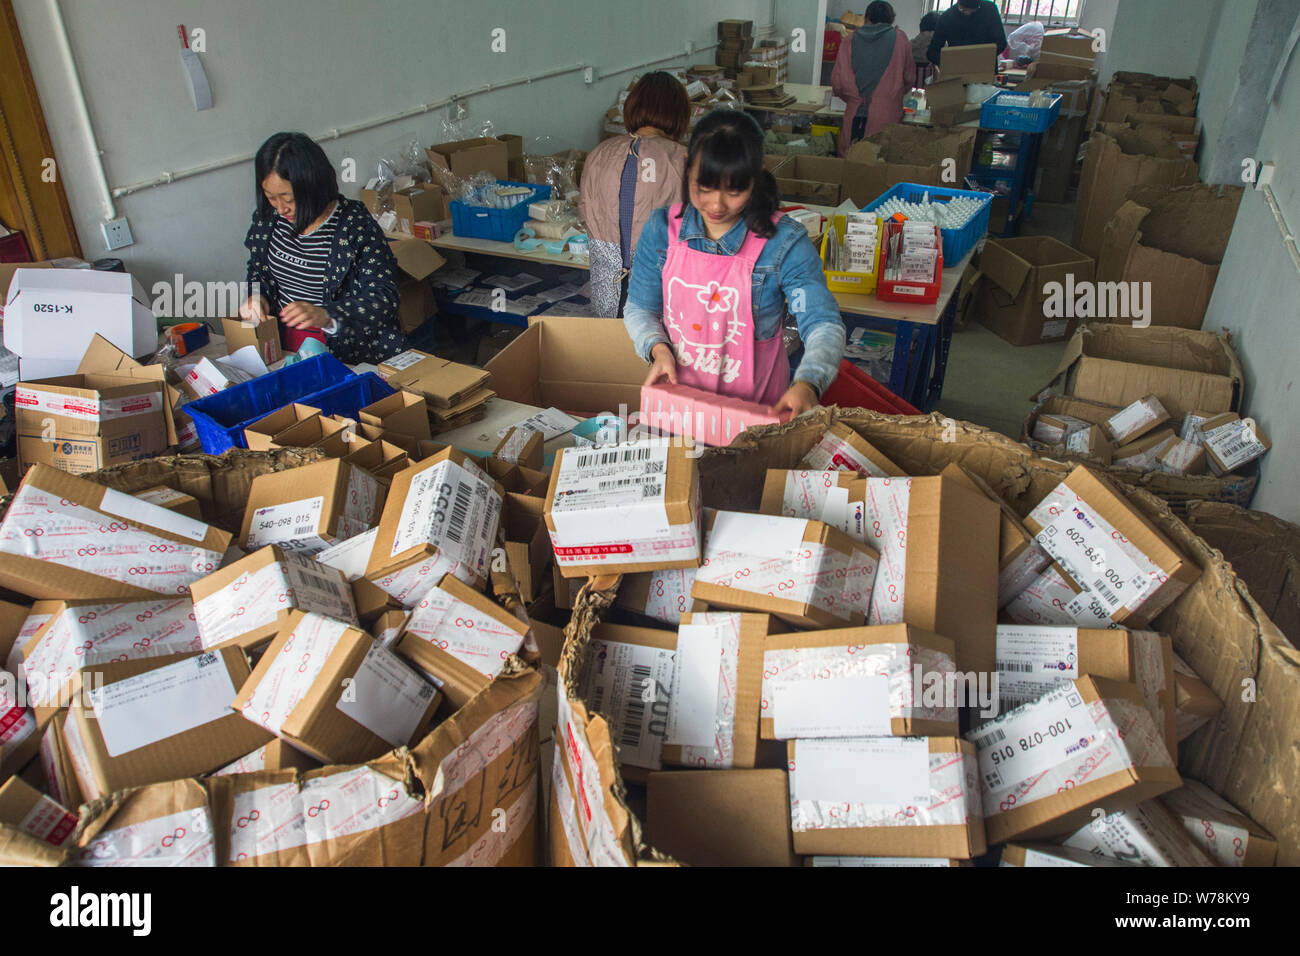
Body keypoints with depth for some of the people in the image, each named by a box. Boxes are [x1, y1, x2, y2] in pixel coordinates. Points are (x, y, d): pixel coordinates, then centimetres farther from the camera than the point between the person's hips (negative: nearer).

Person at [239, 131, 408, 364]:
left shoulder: (356, 226, -13)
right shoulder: (268, 217, 5)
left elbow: (384, 299, -17)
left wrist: (326, 316, -32)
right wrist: (257, 297, -2)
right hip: (282, 348, 5)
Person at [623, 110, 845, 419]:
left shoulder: (784, 243, -10)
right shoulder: (662, 228, -1)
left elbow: (823, 325, -13)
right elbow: (639, 309, 10)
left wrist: (808, 385, -33)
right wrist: (658, 349, -11)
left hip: (754, 405, -2)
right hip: (678, 400, 2)